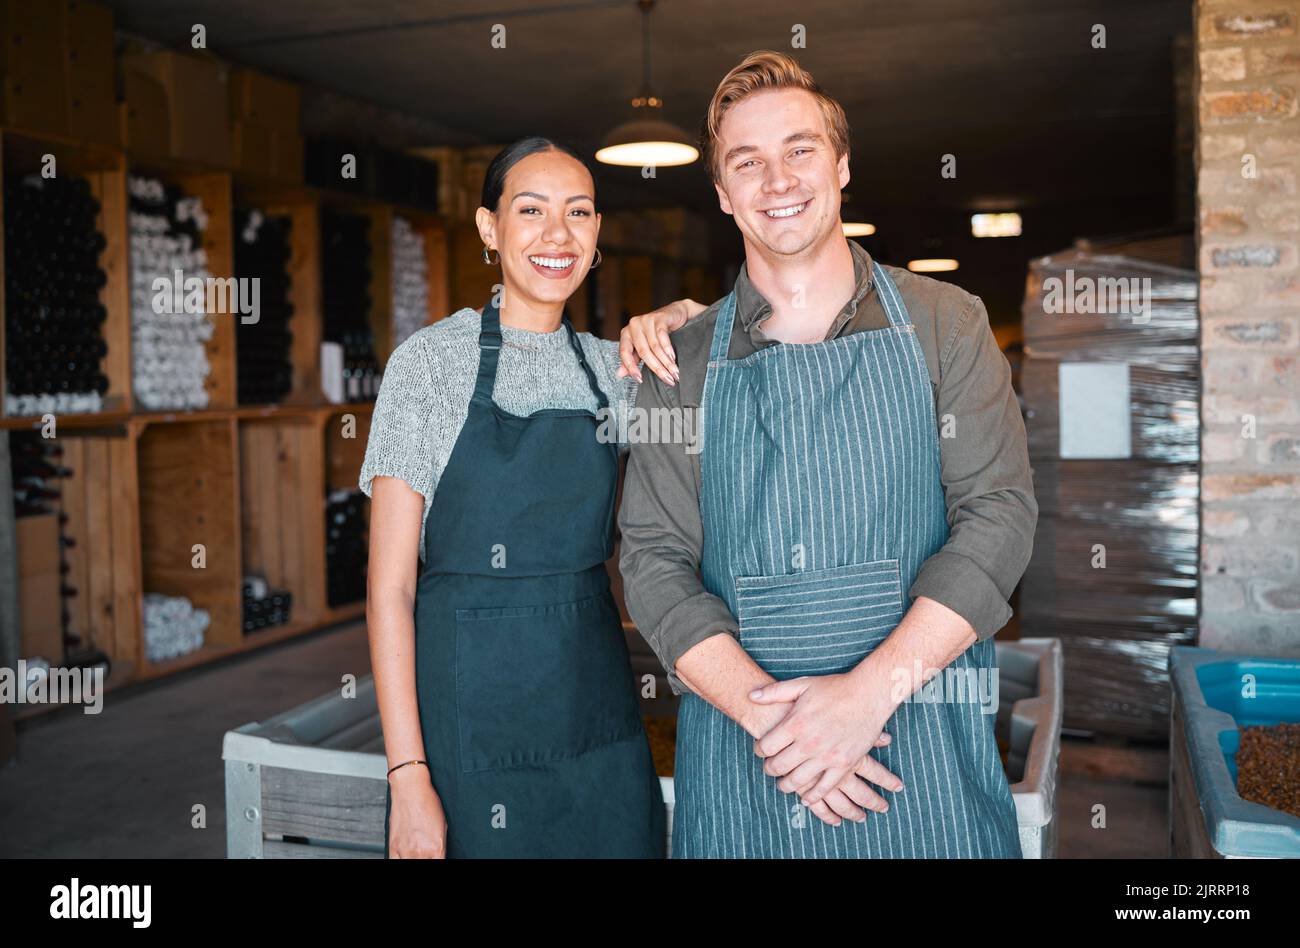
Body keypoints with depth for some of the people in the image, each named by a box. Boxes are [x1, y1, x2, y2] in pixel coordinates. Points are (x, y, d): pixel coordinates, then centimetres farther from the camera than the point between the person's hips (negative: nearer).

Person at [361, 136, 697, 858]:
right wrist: (408, 775, -16)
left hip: (597, 712, 4)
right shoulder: (431, 359, -7)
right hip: (470, 711, -4)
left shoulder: (614, 366, 6)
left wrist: (676, 326, -5)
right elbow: (389, 587, -9)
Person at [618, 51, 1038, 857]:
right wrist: (762, 710, -16)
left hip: (919, 745, 0)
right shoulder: (681, 363, 4)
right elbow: (655, 561, -1)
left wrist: (869, 691, -17)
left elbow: (999, 513, -6)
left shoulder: (945, 324, 2)